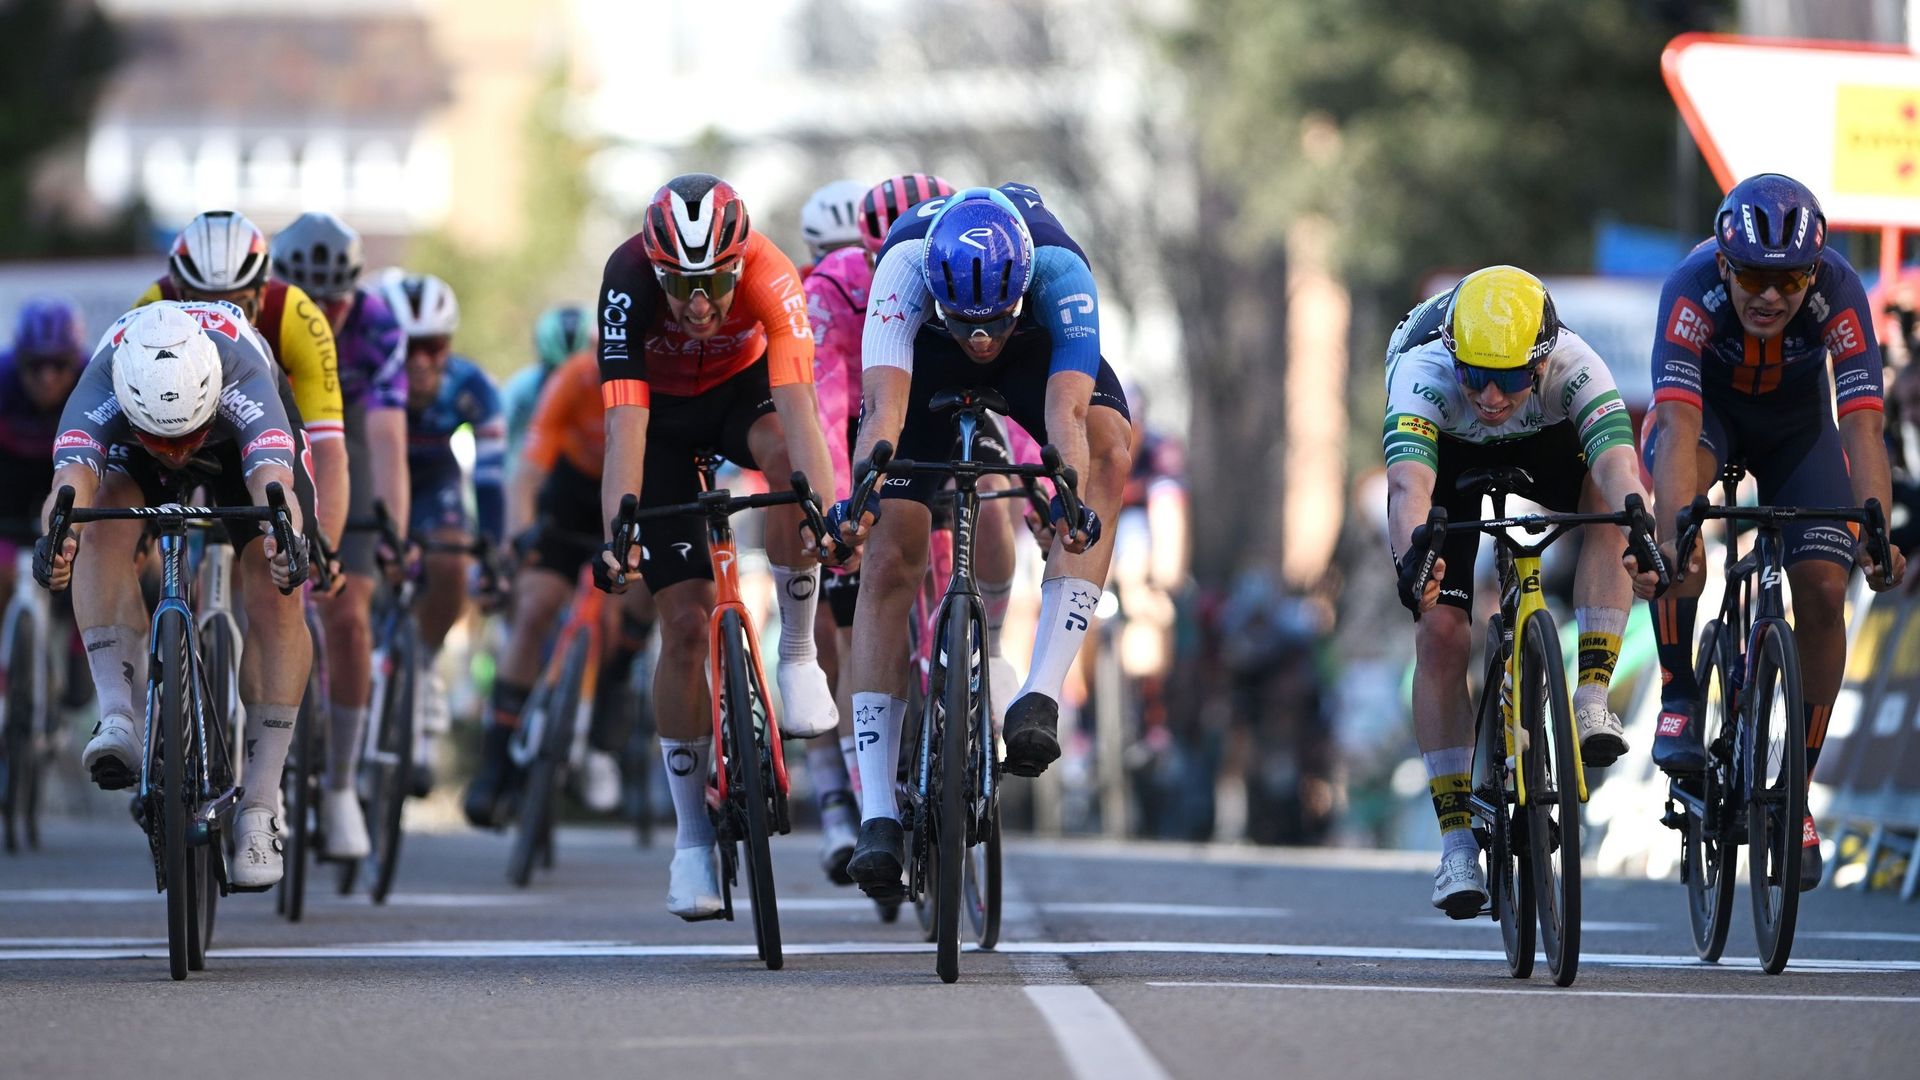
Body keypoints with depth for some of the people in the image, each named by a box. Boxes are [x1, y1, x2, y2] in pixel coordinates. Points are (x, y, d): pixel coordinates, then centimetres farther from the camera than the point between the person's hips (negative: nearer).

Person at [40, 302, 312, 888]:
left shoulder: (242, 382, -44)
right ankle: (120, 719, -35)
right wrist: (56, 533, -80)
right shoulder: (99, 393, -41)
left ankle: (259, 807, -11)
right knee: (104, 528, -32)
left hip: (243, 439, -1)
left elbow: (274, 484, -59)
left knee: (274, 595, -18)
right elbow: (71, 479, -58)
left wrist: (285, 540, -81)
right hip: (130, 446, 1)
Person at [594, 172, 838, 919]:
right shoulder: (629, 281, -35)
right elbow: (625, 423, -42)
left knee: (784, 455, -37)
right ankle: (692, 839, 3)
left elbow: (796, 402, -44)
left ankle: (797, 655, -17)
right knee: (685, 620, -8)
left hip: (742, 386, 0)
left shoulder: (768, 276, -34)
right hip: (662, 414, 0)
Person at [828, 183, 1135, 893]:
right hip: (928, 361, 0)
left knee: (1109, 448, -33)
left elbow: (1065, 408, -50)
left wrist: (1070, 498, -69)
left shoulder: (1059, 272, -39)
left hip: (1036, 352, 0)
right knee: (889, 559, -15)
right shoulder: (905, 267, -40)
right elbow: (884, 402, -51)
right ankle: (878, 814, -13)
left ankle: (1042, 693, -35)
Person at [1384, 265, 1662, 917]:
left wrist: (1641, 537, -71)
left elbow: (1618, 464, -51)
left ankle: (1591, 697, -26)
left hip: (1544, 447, 1)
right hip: (1447, 456, -1)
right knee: (1441, 635, -16)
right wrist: (1413, 557, -75)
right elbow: (1409, 484, -55)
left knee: (1604, 495, -32)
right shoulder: (1423, 373, -40)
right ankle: (1457, 839, -7)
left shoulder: (1574, 367, -37)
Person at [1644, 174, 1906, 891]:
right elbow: (1679, 423, -47)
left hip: (1797, 425, 1)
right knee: (1675, 512, -35)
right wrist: (1676, 534, -61)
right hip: (1710, 411, -1)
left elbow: (1863, 424, -40)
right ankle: (1679, 703, -20)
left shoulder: (1838, 291, -34)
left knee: (1822, 590, -14)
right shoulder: (1693, 287, -37)